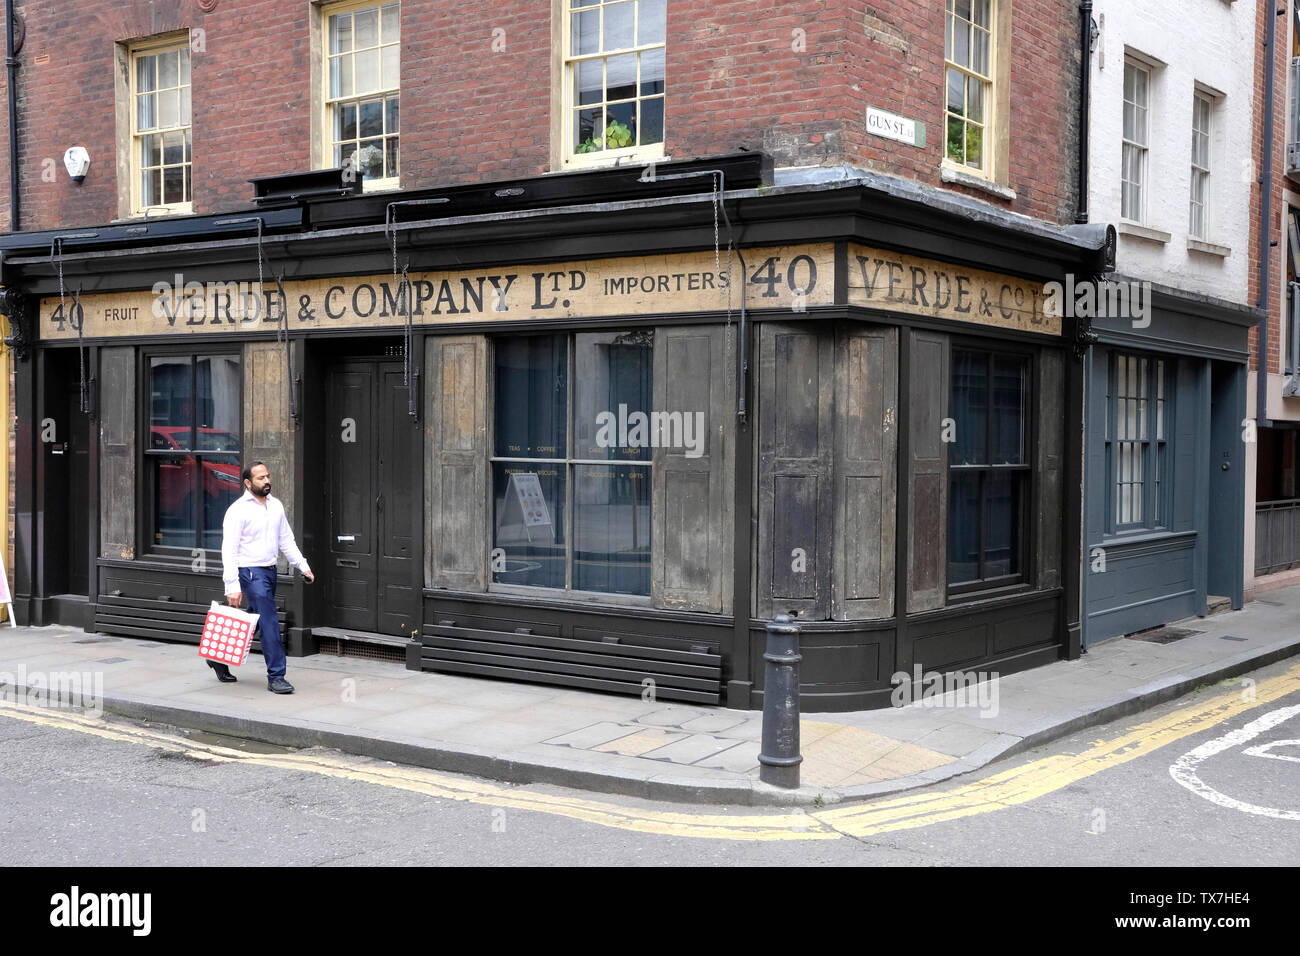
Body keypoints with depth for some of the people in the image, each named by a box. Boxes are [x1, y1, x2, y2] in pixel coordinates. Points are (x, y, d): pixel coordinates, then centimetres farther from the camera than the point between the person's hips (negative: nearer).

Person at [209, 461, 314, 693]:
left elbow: (286, 540, 18)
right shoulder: (238, 510, -12)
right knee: (269, 623, -10)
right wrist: (232, 585, -22)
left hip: (269, 570, 8)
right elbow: (229, 550, -15)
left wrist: (303, 566, 9)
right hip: (250, 572, -7)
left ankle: (220, 657, 35)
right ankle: (276, 677, -5)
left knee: (252, 623, 16)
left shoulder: (276, 505, 10)